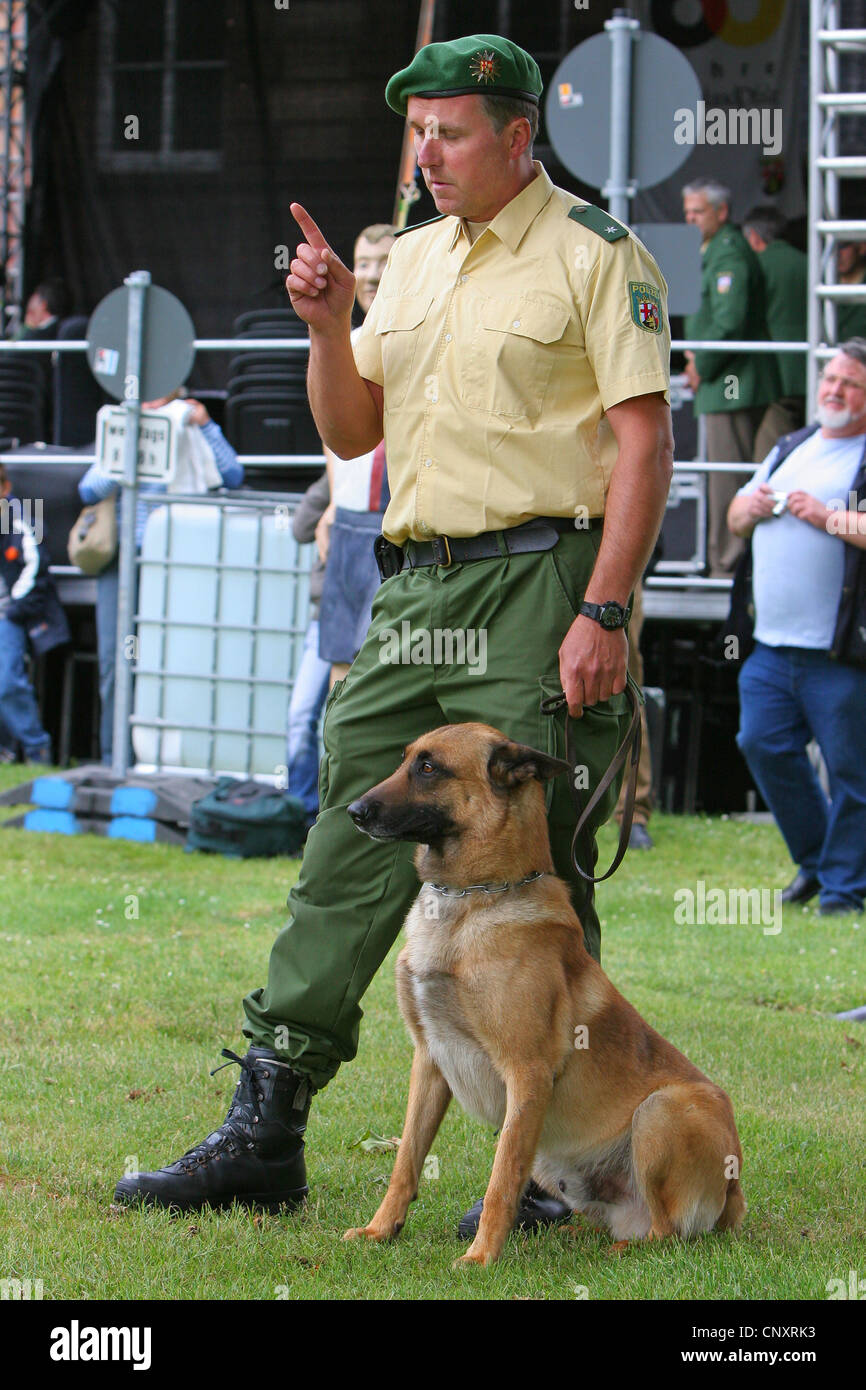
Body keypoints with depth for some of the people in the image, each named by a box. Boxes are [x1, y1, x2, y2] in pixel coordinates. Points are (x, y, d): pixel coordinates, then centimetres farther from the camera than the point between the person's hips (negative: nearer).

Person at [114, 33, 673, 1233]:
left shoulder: (597, 256, -5)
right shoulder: (411, 259, 17)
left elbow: (645, 441, -10)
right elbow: (352, 433, 21)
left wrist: (603, 611, -17)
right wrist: (327, 326, 2)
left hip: (536, 588, -7)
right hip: (413, 594, 7)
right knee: (348, 856, 5)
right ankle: (265, 1133, 7)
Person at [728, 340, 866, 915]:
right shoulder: (791, 448, 20)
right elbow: (736, 517, 28)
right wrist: (751, 506, 6)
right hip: (772, 644, 7)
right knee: (764, 744, 6)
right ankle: (816, 858, 22)